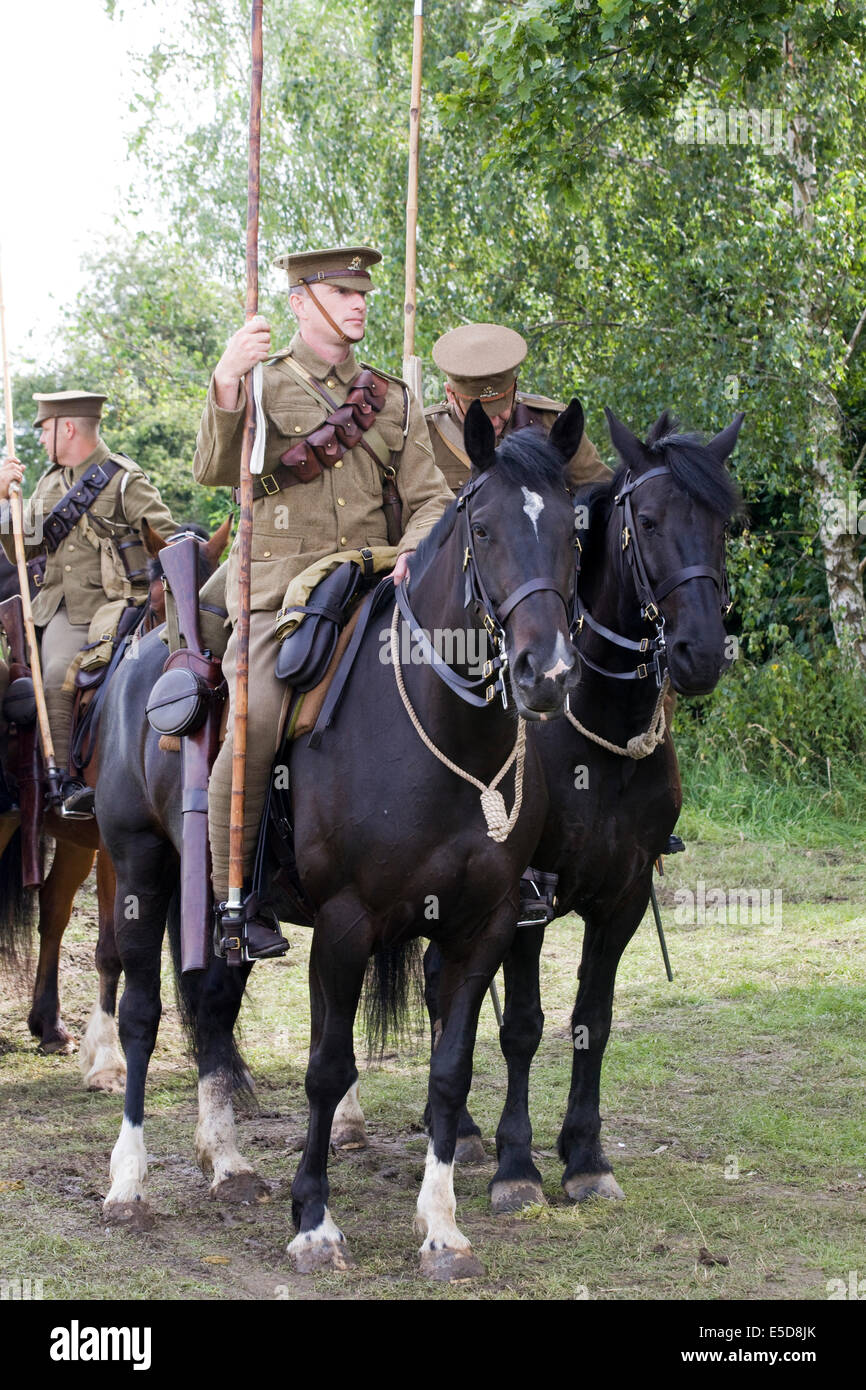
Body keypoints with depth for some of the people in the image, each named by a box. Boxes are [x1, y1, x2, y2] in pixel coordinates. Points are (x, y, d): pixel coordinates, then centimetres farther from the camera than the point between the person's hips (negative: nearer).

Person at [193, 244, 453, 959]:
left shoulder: (393, 399, 18)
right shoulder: (260, 384, 7)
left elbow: (431, 497, 13)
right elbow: (214, 470, -10)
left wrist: (414, 551, -10)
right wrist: (227, 386, -29)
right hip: (279, 588, -3)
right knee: (255, 726, -24)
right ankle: (234, 899, -12)